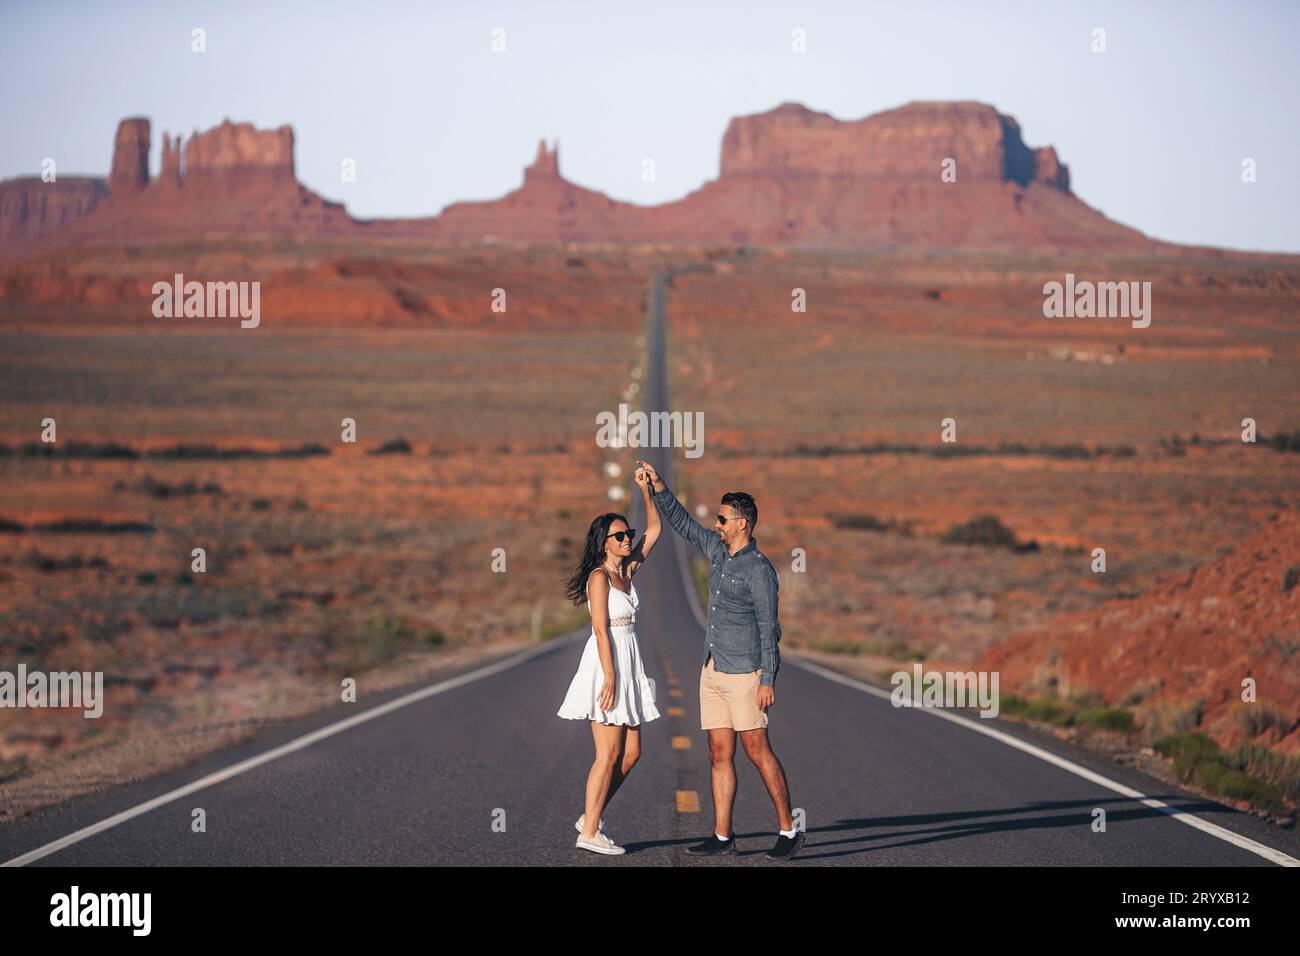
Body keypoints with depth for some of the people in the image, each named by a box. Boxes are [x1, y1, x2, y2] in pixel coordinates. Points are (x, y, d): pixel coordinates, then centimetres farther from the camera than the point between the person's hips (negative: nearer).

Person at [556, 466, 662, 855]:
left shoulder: (627, 571, 13)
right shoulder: (599, 576, -10)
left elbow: (654, 531, 19)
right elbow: (601, 630, -16)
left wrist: (647, 491, 10)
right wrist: (610, 677, -21)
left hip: (628, 666, 9)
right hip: (607, 664, -9)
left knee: (630, 752, 8)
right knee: (610, 753, -8)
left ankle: (591, 816, 16)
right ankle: (589, 831, -4)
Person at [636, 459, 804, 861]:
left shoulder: (759, 568, -12)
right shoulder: (718, 549, 11)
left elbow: (768, 627, -14)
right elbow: (683, 524, 23)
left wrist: (768, 680, -18)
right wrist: (658, 487, 14)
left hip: (743, 673, -8)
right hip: (712, 672, 8)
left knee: (758, 751, -8)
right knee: (720, 754, 6)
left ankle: (788, 831, -3)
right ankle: (722, 837, 7)